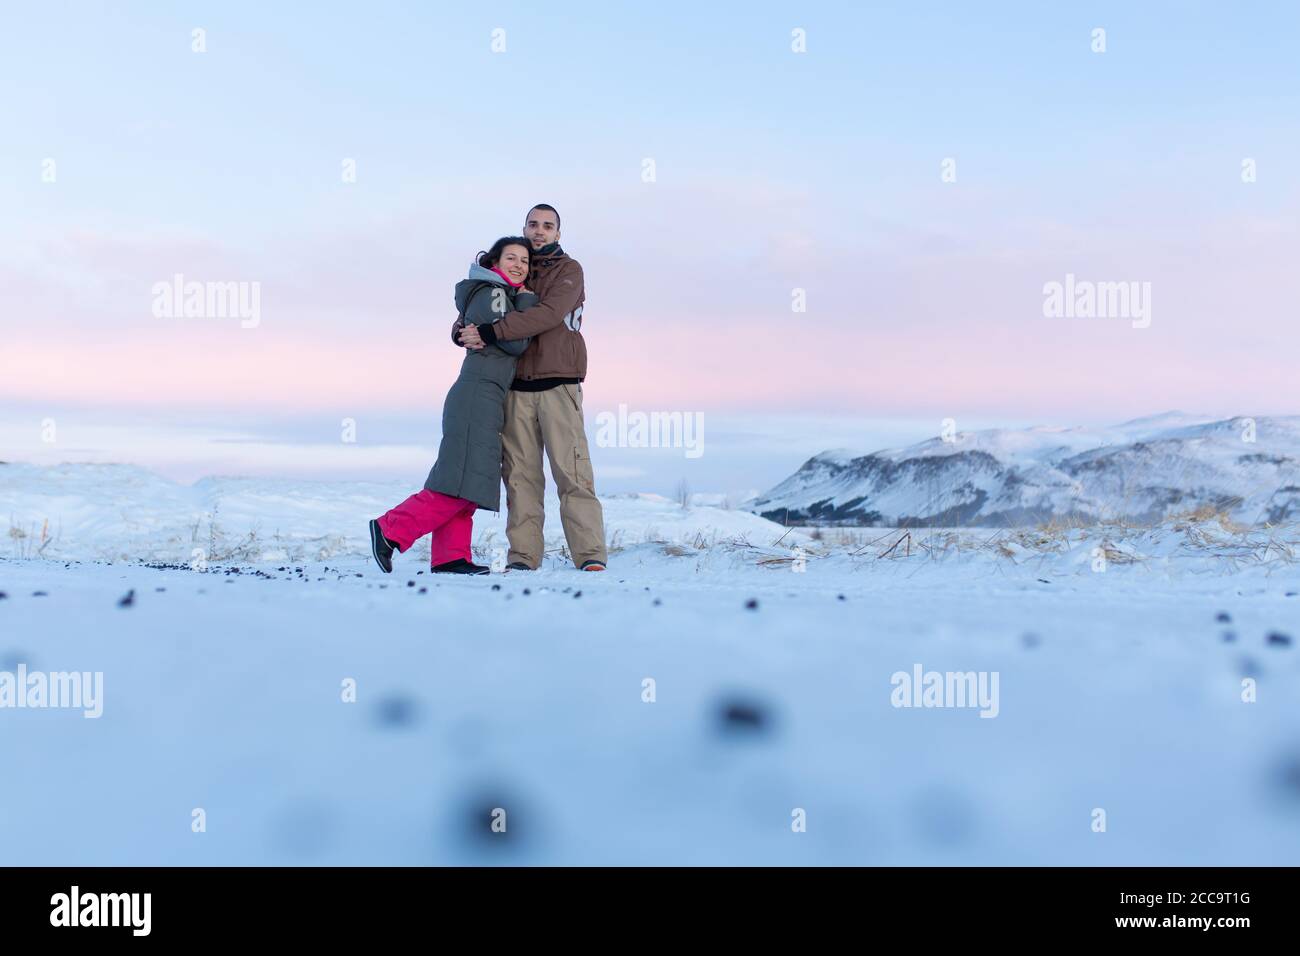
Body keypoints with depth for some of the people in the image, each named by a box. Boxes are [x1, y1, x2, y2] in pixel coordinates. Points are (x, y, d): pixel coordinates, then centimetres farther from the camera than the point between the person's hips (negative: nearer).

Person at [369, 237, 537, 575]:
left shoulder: (504, 296, 23)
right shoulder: (492, 294, -7)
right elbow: (516, 343, -12)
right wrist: (526, 300, -3)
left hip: (487, 401, 11)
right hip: (477, 395, -11)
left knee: (467, 485, 4)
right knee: (459, 483, -15)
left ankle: (450, 557, 2)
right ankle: (390, 530, -14)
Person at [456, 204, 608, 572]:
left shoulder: (569, 270, 5)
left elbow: (549, 314, -14)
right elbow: (469, 318, 19)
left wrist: (491, 333, -21)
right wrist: (464, 332, -7)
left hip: (558, 386, -4)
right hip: (516, 388, 4)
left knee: (572, 472, -11)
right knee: (520, 474, -1)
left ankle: (590, 554, -12)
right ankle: (523, 555, 0)